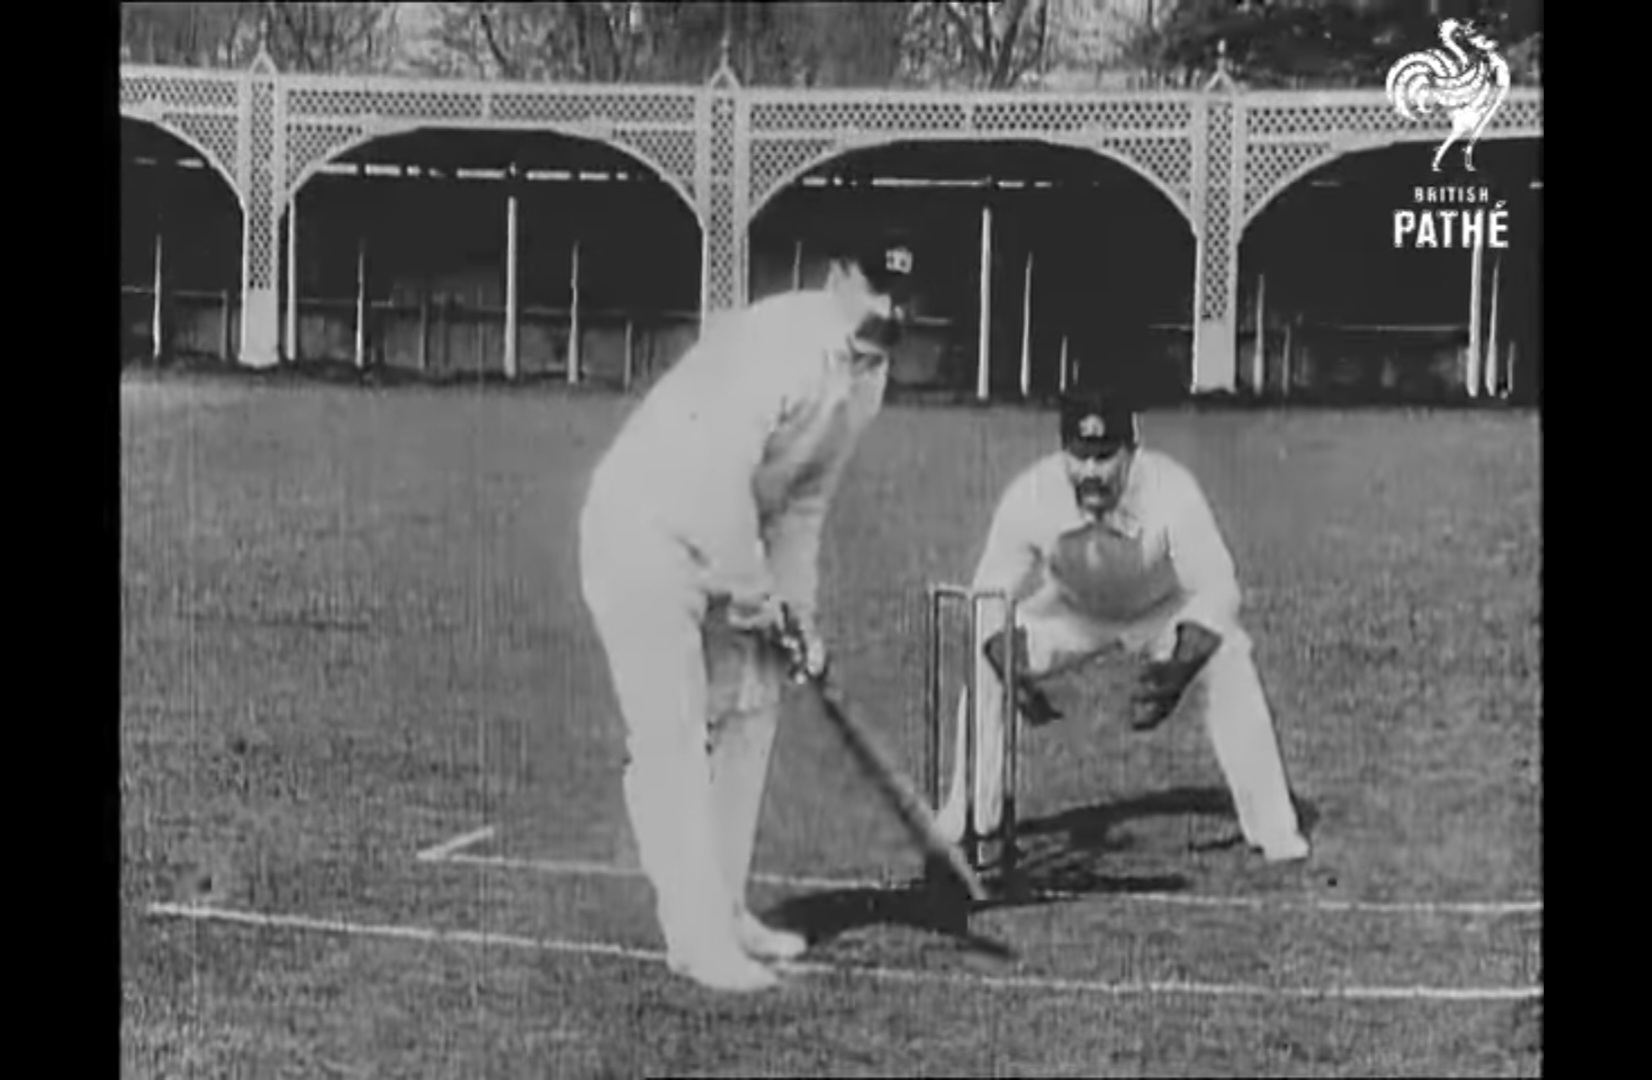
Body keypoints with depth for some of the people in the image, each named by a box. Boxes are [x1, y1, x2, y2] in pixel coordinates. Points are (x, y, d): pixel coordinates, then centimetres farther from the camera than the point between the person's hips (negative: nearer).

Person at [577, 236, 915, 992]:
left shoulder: (868, 373, 4)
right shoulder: (779, 343, -26)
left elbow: (804, 500, 12)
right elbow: (719, 478, -30)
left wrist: (797, 608, 6)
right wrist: (752, 591, -20)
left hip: (722, 537, 10)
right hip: (644, 527, -10)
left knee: (748, 716, 12)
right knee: (672, 738, -11)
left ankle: (723, 912, 22)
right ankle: (697, 940, -10)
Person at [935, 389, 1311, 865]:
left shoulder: (1171, 490, -36)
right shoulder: (1030, 496, -32)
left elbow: (1216, 590, -34)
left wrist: (1178, 669, -49)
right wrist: (1018, 678, -42)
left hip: (1165, 608, -2)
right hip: (1071, 609, 2)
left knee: (1230, 674, -26)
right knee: (985, 667, -17)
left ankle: (1273, 829, -14)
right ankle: (968, 819, 1)